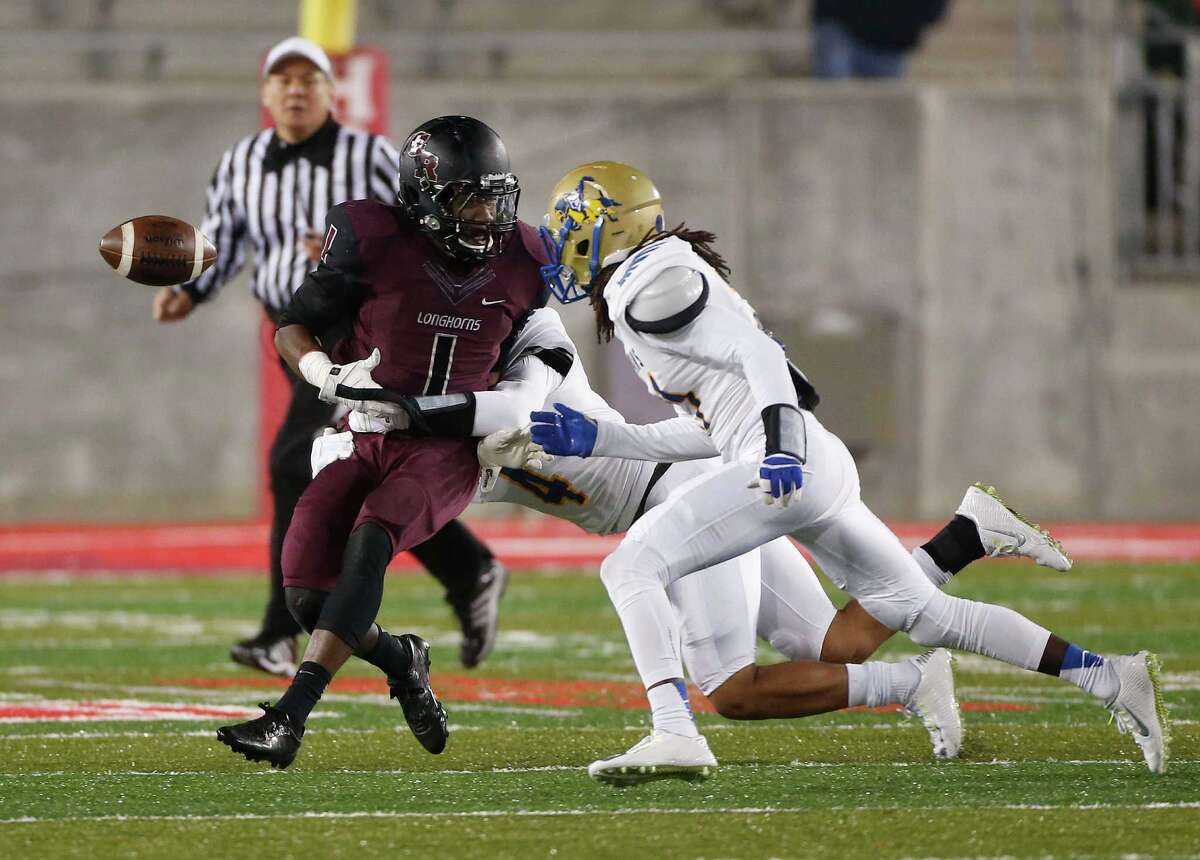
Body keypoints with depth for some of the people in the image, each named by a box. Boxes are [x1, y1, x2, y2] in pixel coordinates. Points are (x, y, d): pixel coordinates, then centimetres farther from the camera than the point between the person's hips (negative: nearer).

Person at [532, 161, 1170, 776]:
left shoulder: (648, 284, -6)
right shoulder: (644, 287, 24)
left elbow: (756, 351, -17)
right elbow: (703, 431, 25)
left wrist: (781, 439, -30)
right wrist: (593, 441, 23)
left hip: (785, 466, -10)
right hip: (816, 467, 10)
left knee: (631, 567, -14)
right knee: (928, 615, 15)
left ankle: (674, 734, -26)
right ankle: (1110, 679, 14)